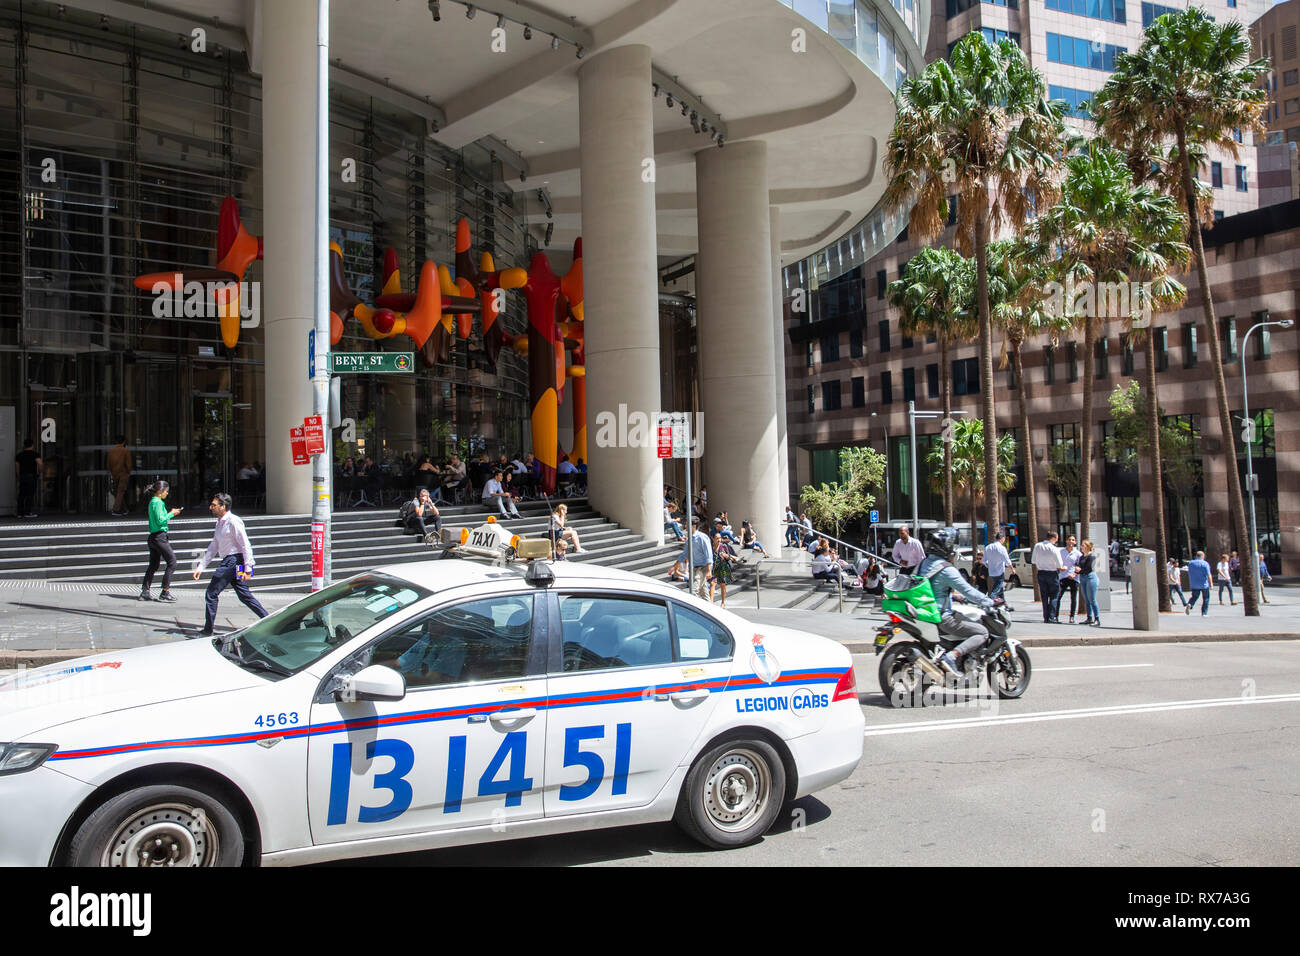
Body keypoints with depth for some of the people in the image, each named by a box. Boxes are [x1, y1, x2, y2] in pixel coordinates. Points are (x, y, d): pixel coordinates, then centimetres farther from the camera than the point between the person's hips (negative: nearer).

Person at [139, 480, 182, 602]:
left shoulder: (152, 502, 16)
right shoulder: (158, 502, -13)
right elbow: (160, 521, -19)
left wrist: (170, 513, 15)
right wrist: (171, 514, -8)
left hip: (153, 537, 10)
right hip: (159, 536, -10)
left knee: (153, 565, 12)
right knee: (172, 561, -4)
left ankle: (145, 592, 11)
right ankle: (165, 592, -3)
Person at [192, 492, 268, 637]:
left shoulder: (233, 521, -12)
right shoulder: (220, 523, 16)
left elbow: (246, 546, -15)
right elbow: (213, 548, 22)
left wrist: (248, 569, -18)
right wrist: (200, 567, 17)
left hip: (234, 560, -9)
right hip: (227, 561, 9)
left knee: (211, 593, -5)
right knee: (244, 595, 8)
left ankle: (207, 630, 2)